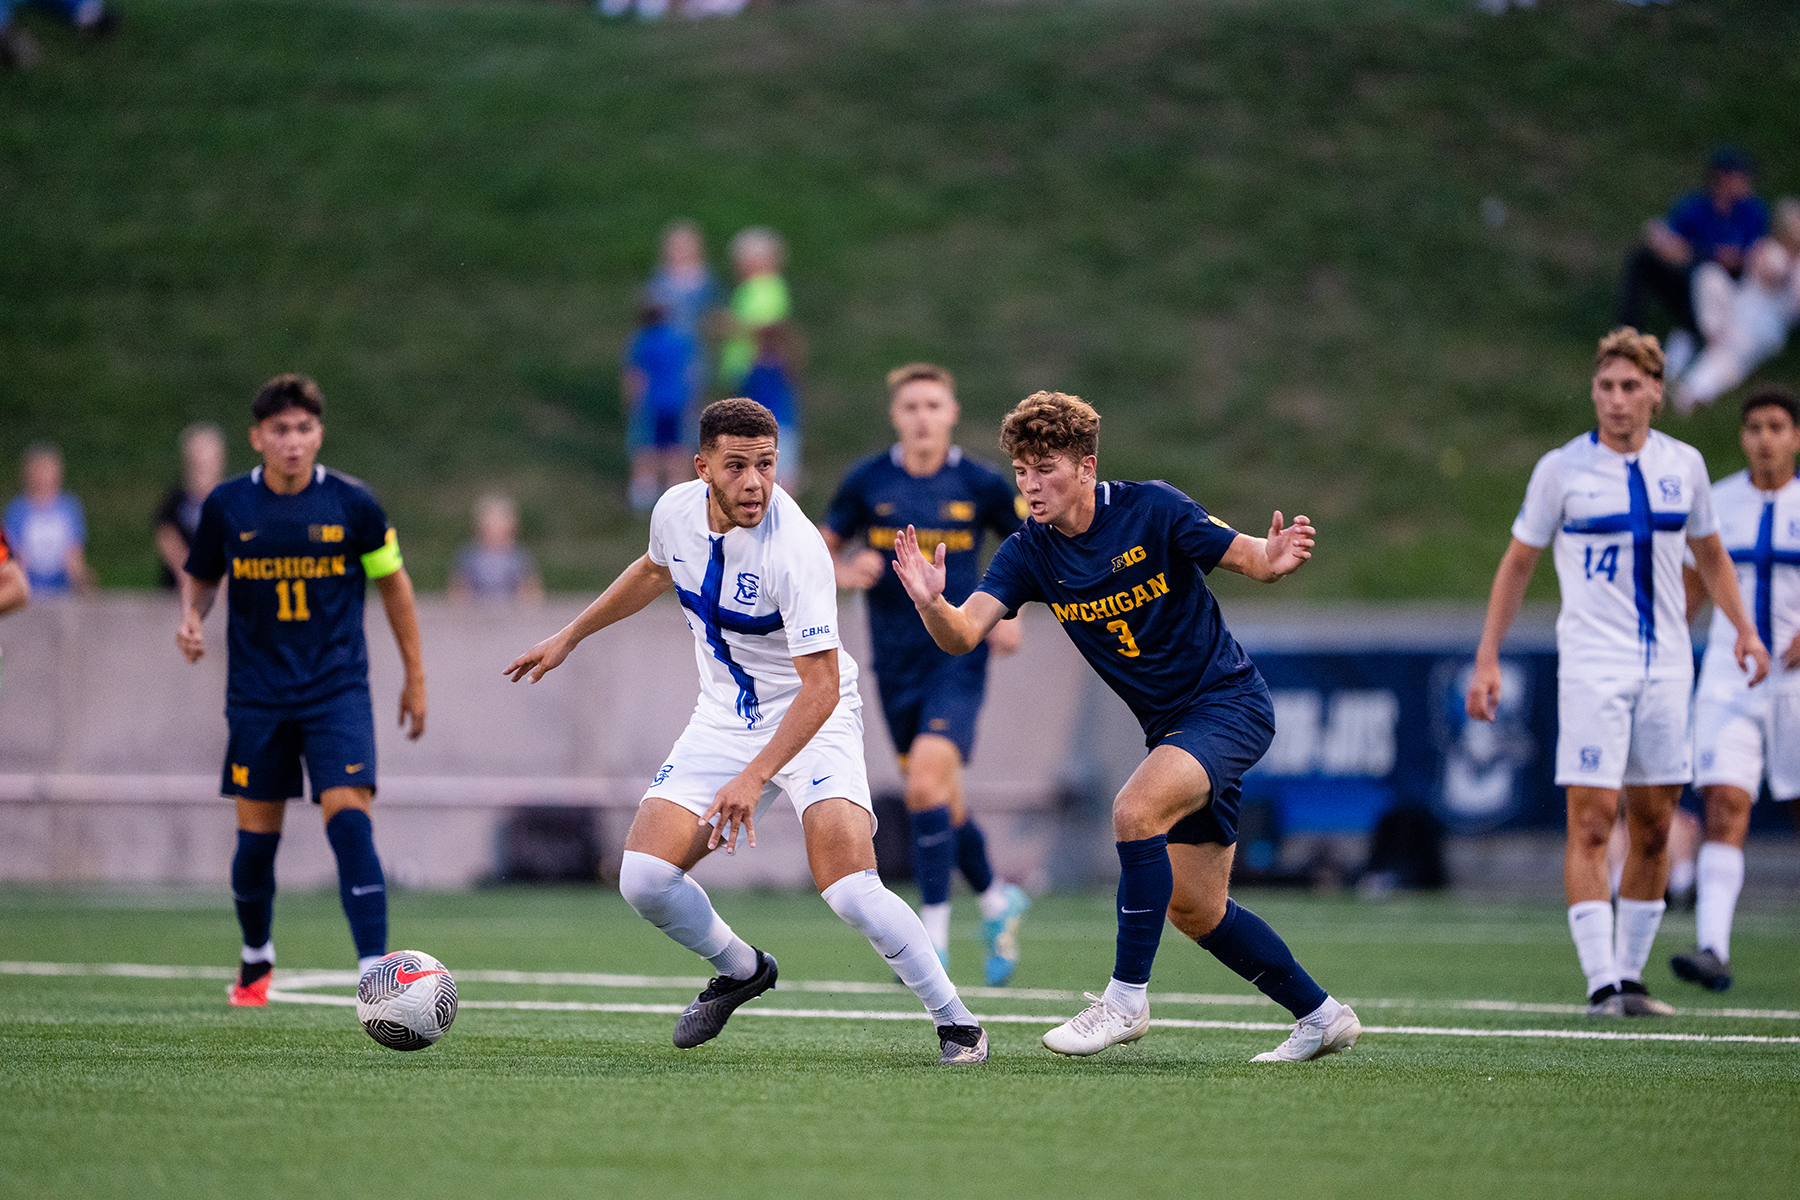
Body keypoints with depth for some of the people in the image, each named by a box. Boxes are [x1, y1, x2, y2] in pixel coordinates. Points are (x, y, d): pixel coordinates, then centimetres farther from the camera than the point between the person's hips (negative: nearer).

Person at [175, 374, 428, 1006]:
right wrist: (191, 620, -8)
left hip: (337, 689, -2)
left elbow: (392, 581, 8)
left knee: (349, 820, -17)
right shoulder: (226, 505, -2)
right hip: (257, 697, 2)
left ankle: (376, 970, -20)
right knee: (256, 837, 5)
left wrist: (415, 676, 10)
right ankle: (256, 960, 31)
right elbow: (200, 575, 14)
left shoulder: (352, 503, -5)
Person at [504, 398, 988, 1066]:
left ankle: (955, 1022, -7)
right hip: (723, 720, 6)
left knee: (851, 891, -25)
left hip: (811, 721, -6)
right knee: (644, 878, -10)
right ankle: (741, 971, 20)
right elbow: (655, 570, 19)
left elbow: (821, 688, -30)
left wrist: (755, 776, -39)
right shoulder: (677, 510, -8)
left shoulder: (795, 549, -28)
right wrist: (570, 636, 24)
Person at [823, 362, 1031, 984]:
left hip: (958, 653, -3)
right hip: (896, 662, 3)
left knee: (927, 781, -21)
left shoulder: (981, 484, -4)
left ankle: (934, 935, -14)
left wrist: (1011, 609, -3)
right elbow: (824, 549, 10)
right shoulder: (866, 482, -1)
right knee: (939, 800, 12)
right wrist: (847, 573, -12)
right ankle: (997, 900, 38)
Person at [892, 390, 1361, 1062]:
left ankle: (1127, 997, -20)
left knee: (1136, 810, -29)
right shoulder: (1029, 554, -5)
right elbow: (964, 634, -17)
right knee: (1194, 910, 8)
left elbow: (1248, 557, -11)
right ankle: (1320, 1015, 25)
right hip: (1170, 725, 7)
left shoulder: (1151, 510, -16)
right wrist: (930, 602, -40)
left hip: (1230, 703, -7)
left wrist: (1277, 558, -36)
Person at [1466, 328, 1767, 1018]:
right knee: (1592, 822, -12)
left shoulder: (1684, 465, 7)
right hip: (1592, 668, -4)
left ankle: (1630, 975, 14)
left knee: (1653, 829, 5)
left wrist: (1743, 627, 9)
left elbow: (1709, 553, 21)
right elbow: (1517, 564, 5)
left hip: (1665, 668, 4)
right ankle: (1601, 983, -14)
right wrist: (1487, 660, 0)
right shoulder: (1561, 469, -3)